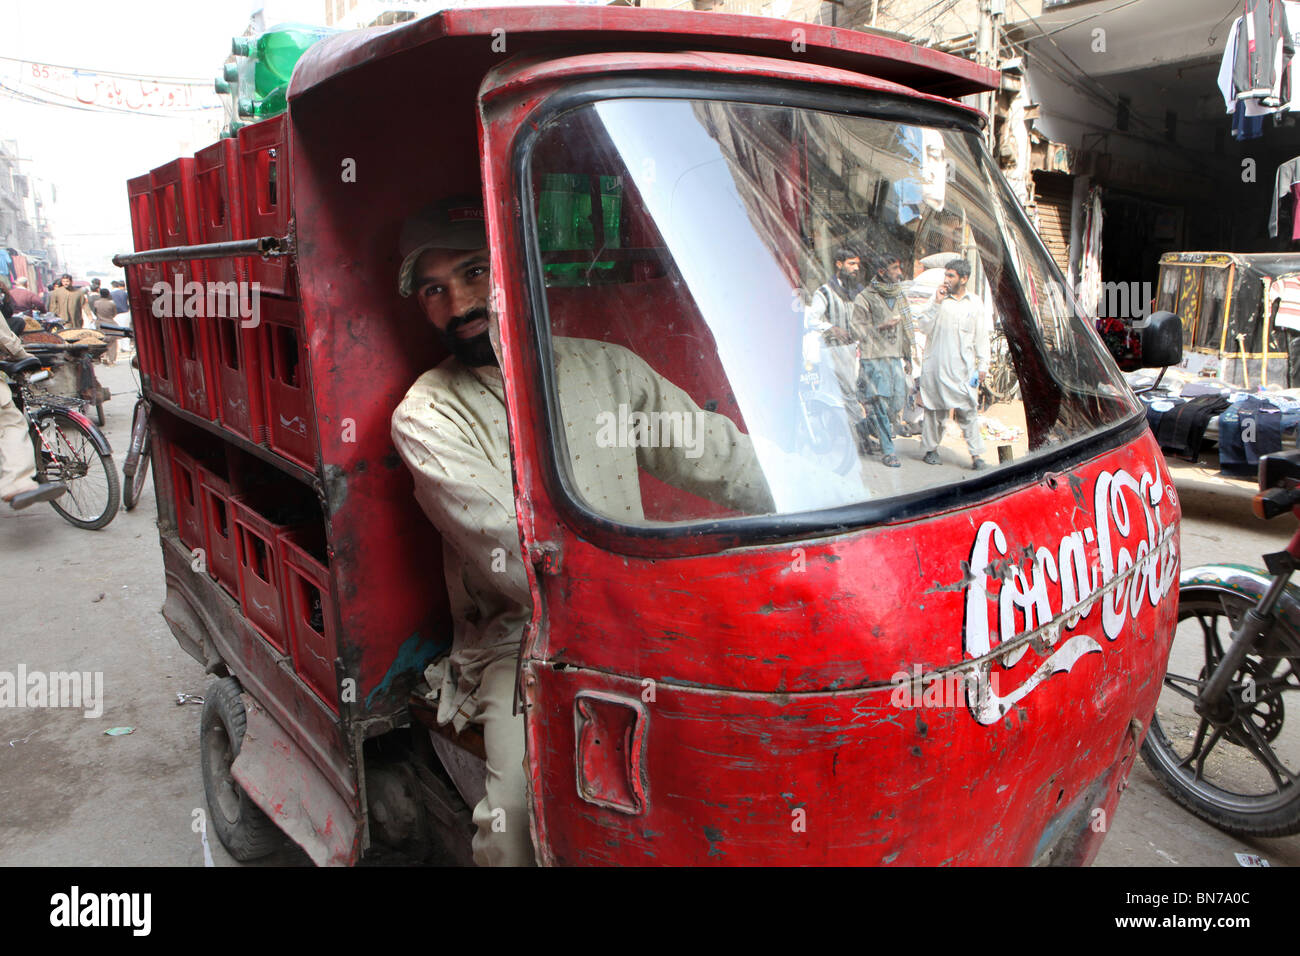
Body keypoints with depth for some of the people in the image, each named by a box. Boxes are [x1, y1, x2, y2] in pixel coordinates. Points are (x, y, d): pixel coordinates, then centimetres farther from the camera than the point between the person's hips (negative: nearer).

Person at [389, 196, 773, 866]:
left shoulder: (607, 367, 11)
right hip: (520, 638, -3)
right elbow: (512, 554, -14)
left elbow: (719, 457, 8)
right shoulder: (427, 418, -1)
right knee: (525, 810, -29)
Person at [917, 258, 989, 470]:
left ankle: (976, 454, -2)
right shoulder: (939, 299, 4)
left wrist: (983, 365, 8)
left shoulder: (975, 303, 7)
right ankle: (931, 449, 18)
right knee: (934, 408, 5)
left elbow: (981, 336, 11)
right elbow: (924, 328, -5)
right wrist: (937, 303, -13)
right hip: (936, 364, 0)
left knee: (968, 409, -4)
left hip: (963, 367, 0)